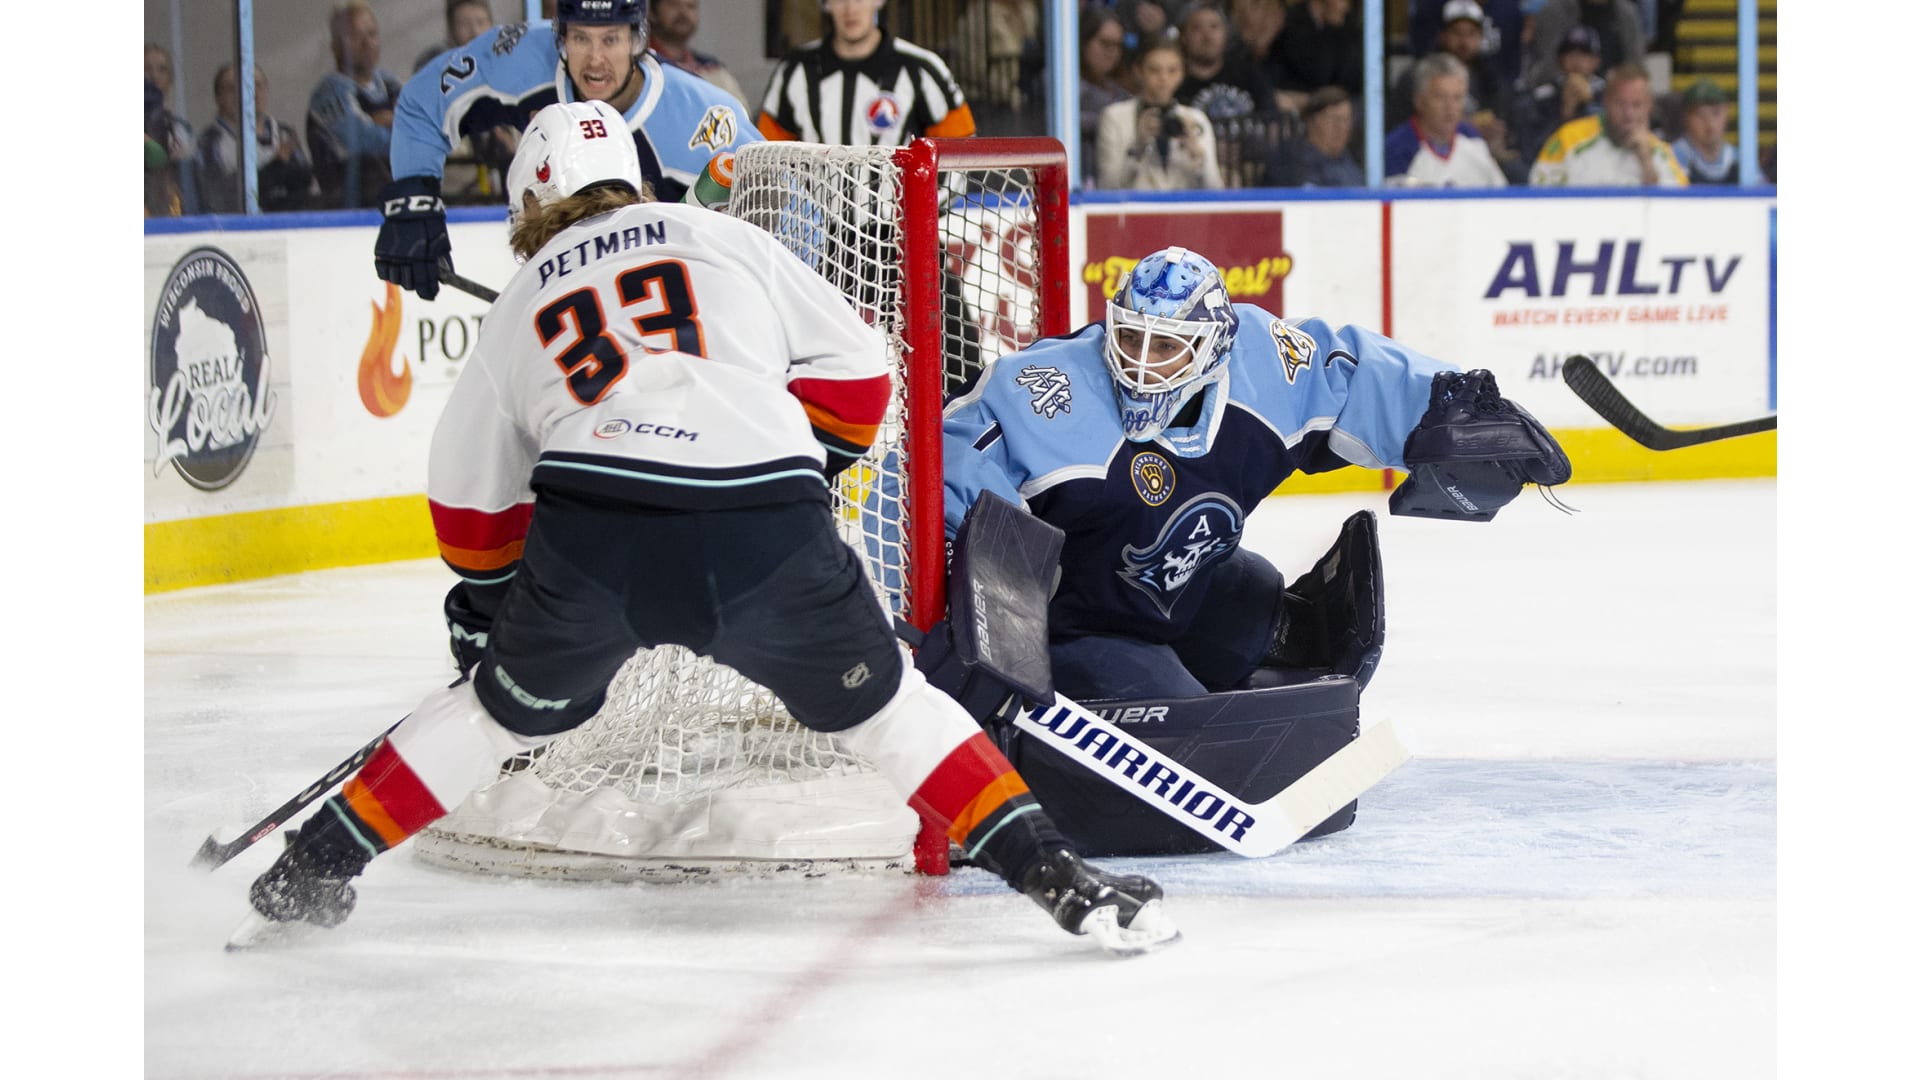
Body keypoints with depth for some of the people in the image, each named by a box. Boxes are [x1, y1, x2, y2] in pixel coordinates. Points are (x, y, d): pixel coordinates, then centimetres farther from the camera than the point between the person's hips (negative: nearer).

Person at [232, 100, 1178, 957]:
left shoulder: (518, 310, 26)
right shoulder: (728, 242, 21)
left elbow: (470, 498, 32)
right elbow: (856, 376, 18)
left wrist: (487, 608, 48)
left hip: (588, 542, 1)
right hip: (770, 544, -1)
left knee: (504, 710, 26)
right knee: (883, 707, 18)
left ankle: (310, 871, 29)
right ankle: (1056, 878, 10)